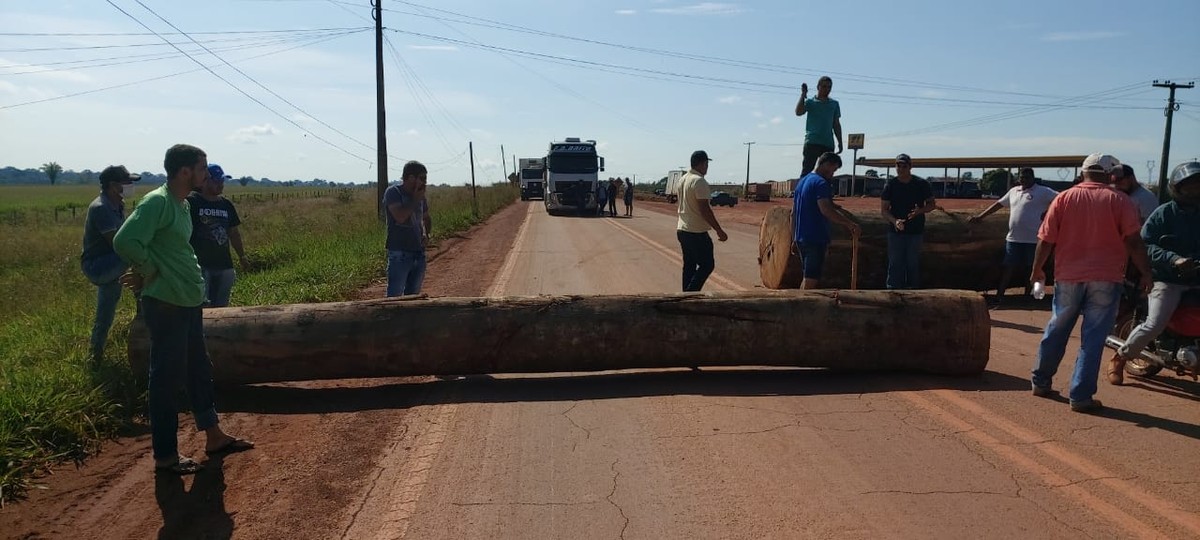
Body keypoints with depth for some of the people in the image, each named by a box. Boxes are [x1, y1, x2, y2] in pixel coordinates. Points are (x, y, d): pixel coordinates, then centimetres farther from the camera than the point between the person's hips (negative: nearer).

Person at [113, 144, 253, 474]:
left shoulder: (182, 204, 12)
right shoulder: (157, 202, -17)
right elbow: (125, 242, -27)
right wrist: (150, 272, -14)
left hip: (188, 301, 9)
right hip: (166, 305, -9)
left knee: (199, 370, 17)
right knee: (167, 378, 0)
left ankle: (213, 436, 30)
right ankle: (165, 456, 12)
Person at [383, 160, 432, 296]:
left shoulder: (420, 196, 11)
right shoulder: (393, 192, -8)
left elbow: (426, 218, 27)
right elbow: (400, 217, -24)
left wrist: (426, 234, 7)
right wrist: (415, 200, -13)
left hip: (418, 253, 7)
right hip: (399, 254, -7)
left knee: (413, 296, 13)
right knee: (394, 296, -8)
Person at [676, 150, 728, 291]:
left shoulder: (683, 179, 11)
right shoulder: (700, 181, -17)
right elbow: (704, 209, -22)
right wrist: (719, 231, -19)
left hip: (682, 230, 9)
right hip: (697, 232, -9)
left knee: (689, 265, 14)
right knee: (707, 264, -2)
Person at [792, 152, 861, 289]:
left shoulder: (802, 181, 17)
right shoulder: (821, 183, -12)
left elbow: (793, 212, 20)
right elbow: (826, 210, -26)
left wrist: (794, 237, 23)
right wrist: (850, 223, -24)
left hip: (801, 238, 9)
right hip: (816, 238, -9)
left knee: (807, 277, 16)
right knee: (811, 279, -5)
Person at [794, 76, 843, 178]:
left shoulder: (834, 104, 17)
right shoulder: (810, 102, 7)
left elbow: (836, 124, 19)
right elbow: (799, 112, -12)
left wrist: (840, 142, 14)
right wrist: (803, 95, -12)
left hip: (828, 144, 4)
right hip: (812, 142, -4)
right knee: (806, 170, -10)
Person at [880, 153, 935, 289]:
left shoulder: (921, 184, 0)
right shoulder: (890, 185, 0)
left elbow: (932, 204, 7)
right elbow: (884, 209, -1)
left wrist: (920, 210, -16)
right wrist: (894, 221, -21)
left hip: (915, 231, 0)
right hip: (895, 231, 0)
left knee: (913, 265, 6)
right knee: (895, 264, 0)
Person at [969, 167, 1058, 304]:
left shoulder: (1043, 191, -5)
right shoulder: (1013, 191, 13)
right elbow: (998, 204, 17)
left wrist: (1048, 212, -16)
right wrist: (980, 217, 13)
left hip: (1033, 239, -5)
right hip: (1013, 238, 5)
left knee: (1032, 268, 7)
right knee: (1008, 267, 5)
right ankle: (999, 295, 7)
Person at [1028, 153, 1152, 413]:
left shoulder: (1064, 198, 1)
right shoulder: (1119, 201, -2)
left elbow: (1046, 240, 0)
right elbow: (1134, 241, -8)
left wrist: (1037, 270, 11)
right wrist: (1145, 273, 0)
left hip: (1068, 277, 2)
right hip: (1105, 279, -2)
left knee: (1056, 330, 17)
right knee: (1093, 338, 2)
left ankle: (1041, 382, 26)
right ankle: (1080, 397, 2)